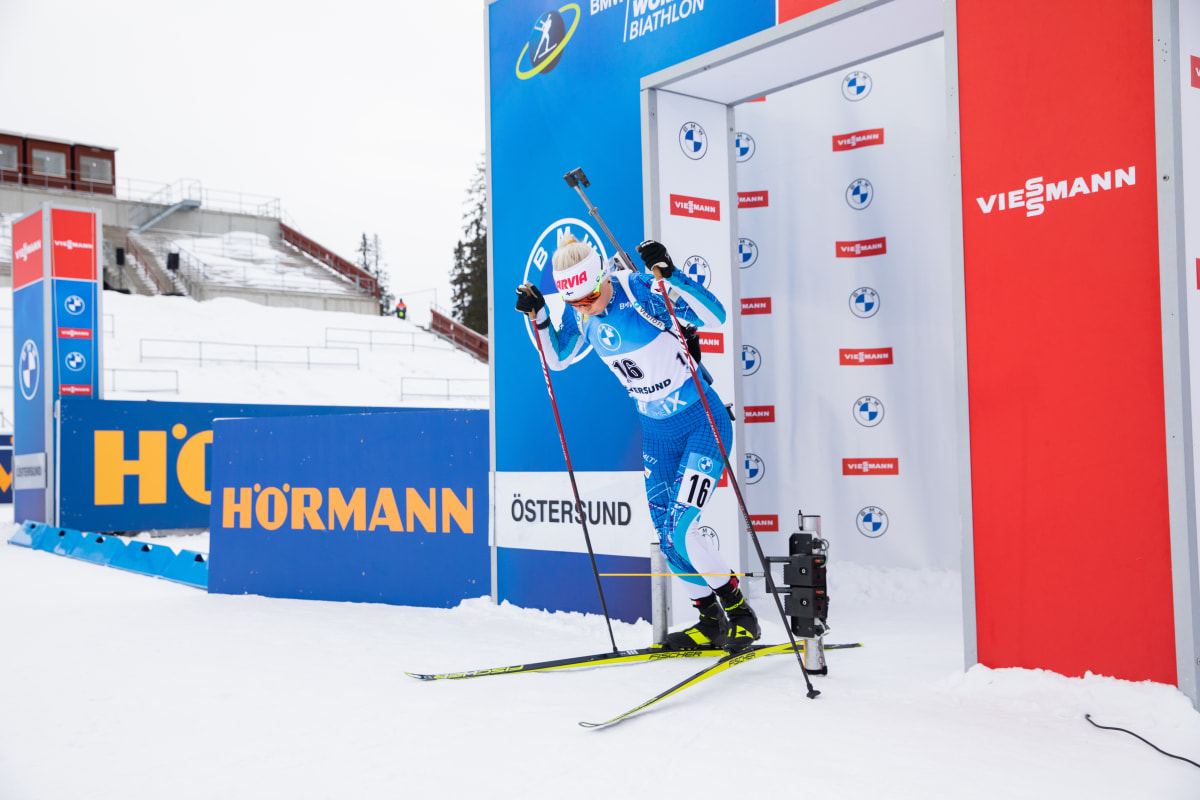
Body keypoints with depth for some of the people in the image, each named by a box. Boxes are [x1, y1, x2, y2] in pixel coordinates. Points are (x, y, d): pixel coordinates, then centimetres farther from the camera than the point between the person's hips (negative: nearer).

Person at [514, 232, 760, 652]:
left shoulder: (639, 291, -22)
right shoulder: (581, 315, -3)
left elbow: (715, 316, -29)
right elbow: (557, 358, 13)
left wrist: (668, 274, -39)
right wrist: (537, 315, -2)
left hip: (703, 423, -7)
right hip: (656, 432, 7)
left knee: (682, 530, -14)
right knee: (668, 539, 8)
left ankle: (741, 615, 7)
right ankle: (711, 621, 27)